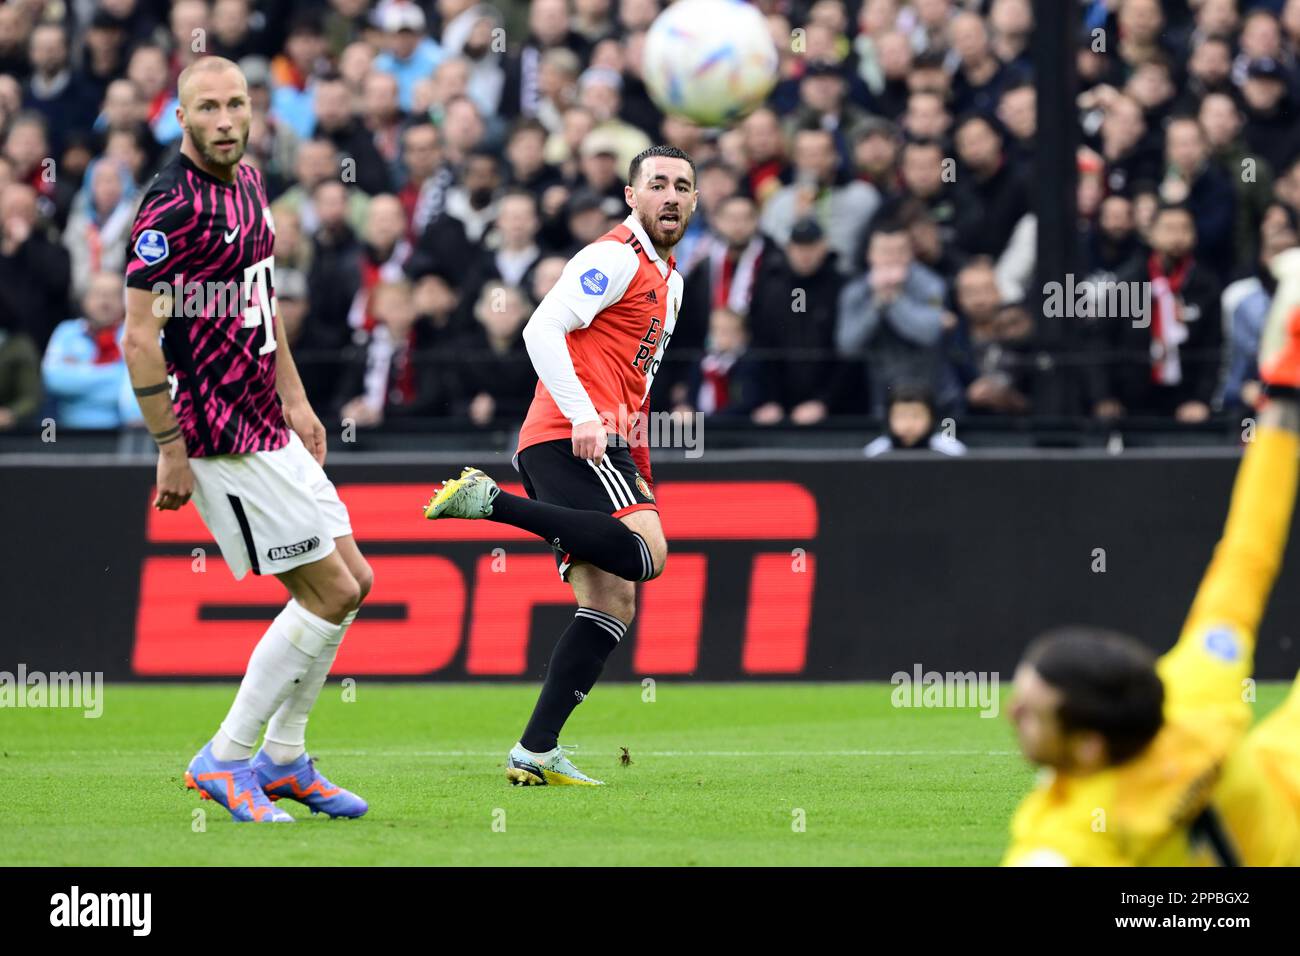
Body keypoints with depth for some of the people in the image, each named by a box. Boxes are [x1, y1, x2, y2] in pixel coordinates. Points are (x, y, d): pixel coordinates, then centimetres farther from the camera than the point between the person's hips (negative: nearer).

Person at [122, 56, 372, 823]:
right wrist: (171, 452, -19)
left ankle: (282, 759, 22)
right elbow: (140, 337, -20)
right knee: (332, 593, -6)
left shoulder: (248, 181, 10)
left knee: (352, 581, 12)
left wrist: (296, 400, 20)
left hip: (268, 427, 9)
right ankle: (225, 760, 3)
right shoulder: (175, 206, -19)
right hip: (222, 442, -9)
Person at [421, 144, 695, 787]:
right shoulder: (615, 257, -4)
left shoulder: (668, 278, 27)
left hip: (596, 445, 10)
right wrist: (582, 415, -24)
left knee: (611, 603, 3)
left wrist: (636, 469, 23)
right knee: (645, 553, -29)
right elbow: (542, 329, -15)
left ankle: (536, 752, -2)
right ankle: (490, 502, -24)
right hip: (570, 440, -10)